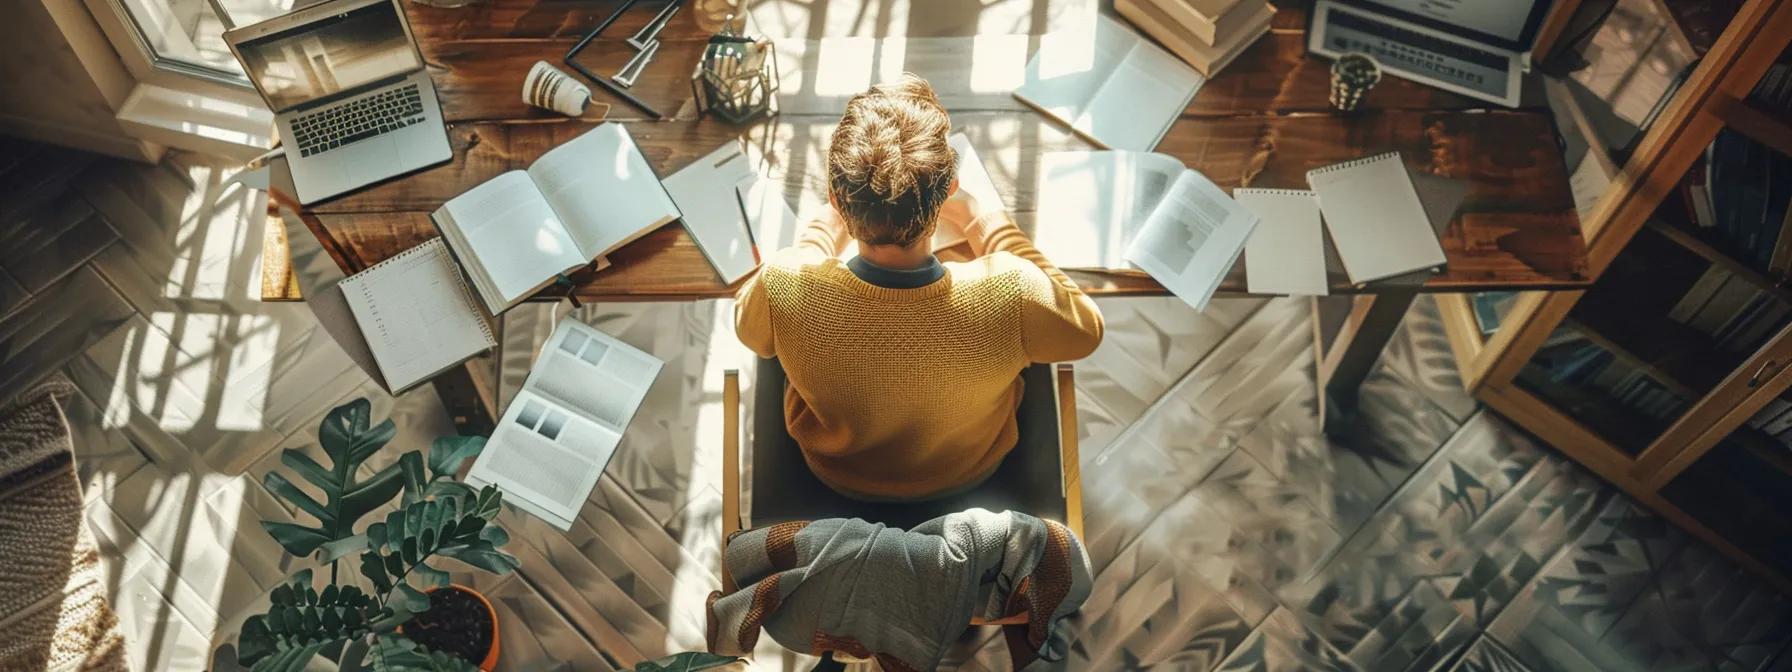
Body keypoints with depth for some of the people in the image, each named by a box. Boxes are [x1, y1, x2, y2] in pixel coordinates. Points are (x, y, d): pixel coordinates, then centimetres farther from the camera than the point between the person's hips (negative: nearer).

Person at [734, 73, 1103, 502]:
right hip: (967, 477, 0)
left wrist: (828, 227, -4)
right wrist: (991, 224, -10)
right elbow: (1086, 330, -16)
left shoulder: (784, 289, -38)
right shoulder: (1010, 296, -41)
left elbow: (746, 322, -11)